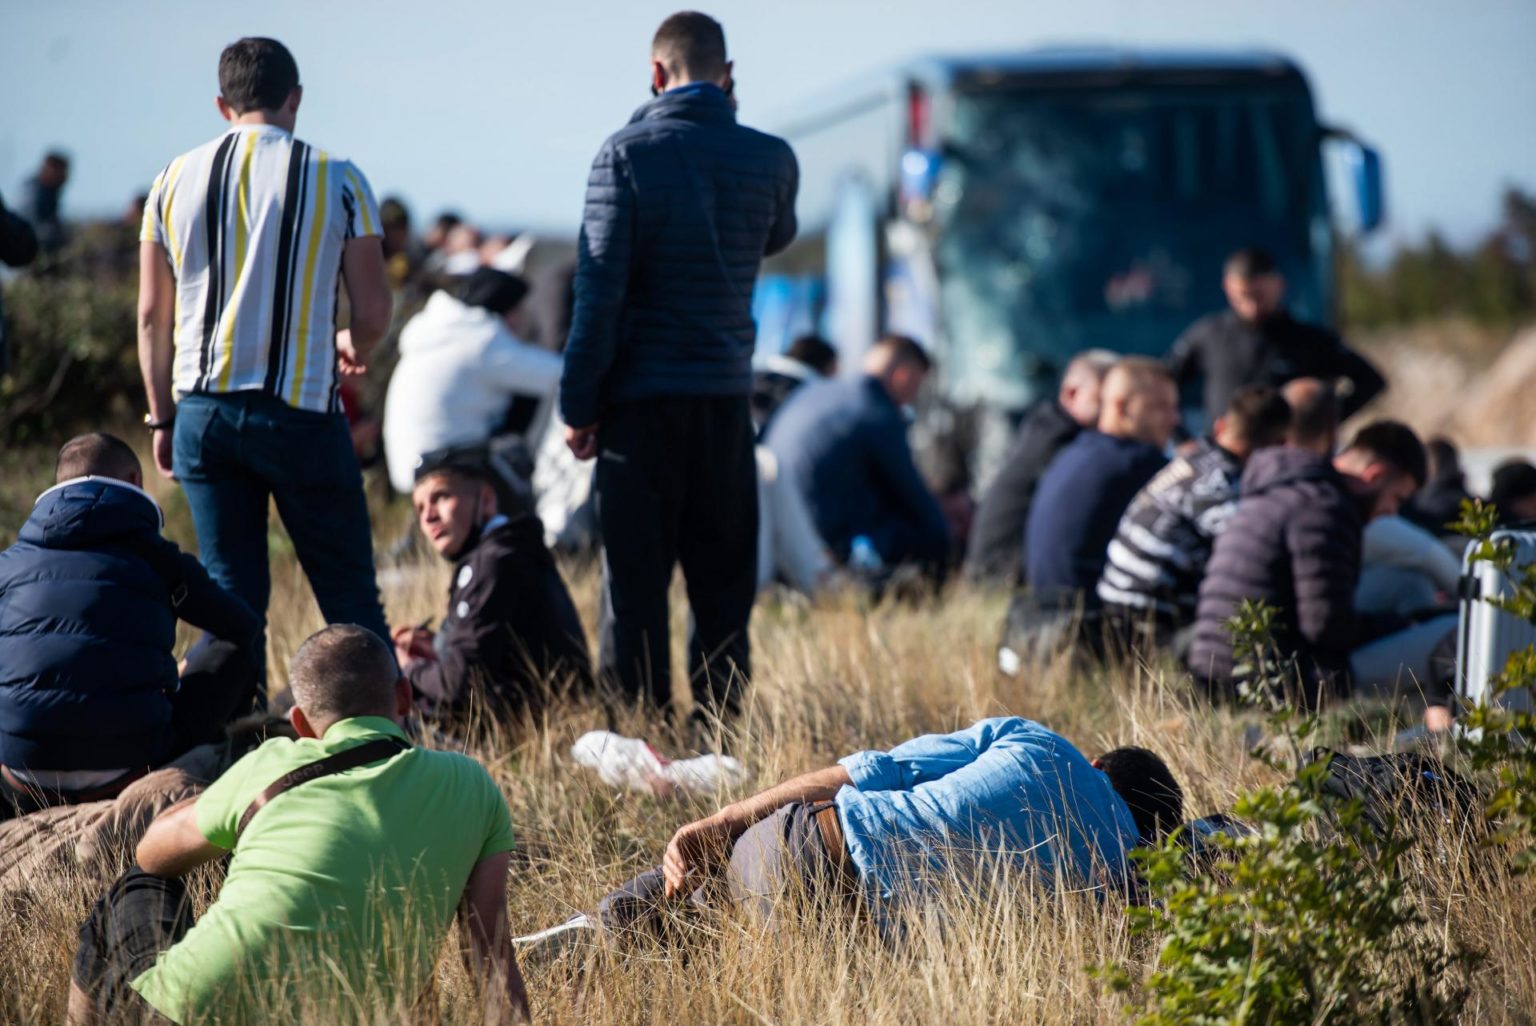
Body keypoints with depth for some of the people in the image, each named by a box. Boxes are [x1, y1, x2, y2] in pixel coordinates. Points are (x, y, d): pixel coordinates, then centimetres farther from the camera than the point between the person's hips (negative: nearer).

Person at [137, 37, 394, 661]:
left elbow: (152, 315, 8)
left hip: (204, 412, 3)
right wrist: (351, 348, 20)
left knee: (232, 597, 8)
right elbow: (373, 314, -3)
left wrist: (162, 419, 16)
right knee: (350, 598, 4)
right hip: (301, 411, -3)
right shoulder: (335, 180, -2)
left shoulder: (175, 182, 6)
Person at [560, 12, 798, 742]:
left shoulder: (627, 154, -8)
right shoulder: (770, 159, 2)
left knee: (635, 579, 2)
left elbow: (600, 287, -10)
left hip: (642, 395, -3)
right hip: (727, 394, 3)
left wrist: (579, 404, -5)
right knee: (723, 578, 10)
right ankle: (716, 728, 9)